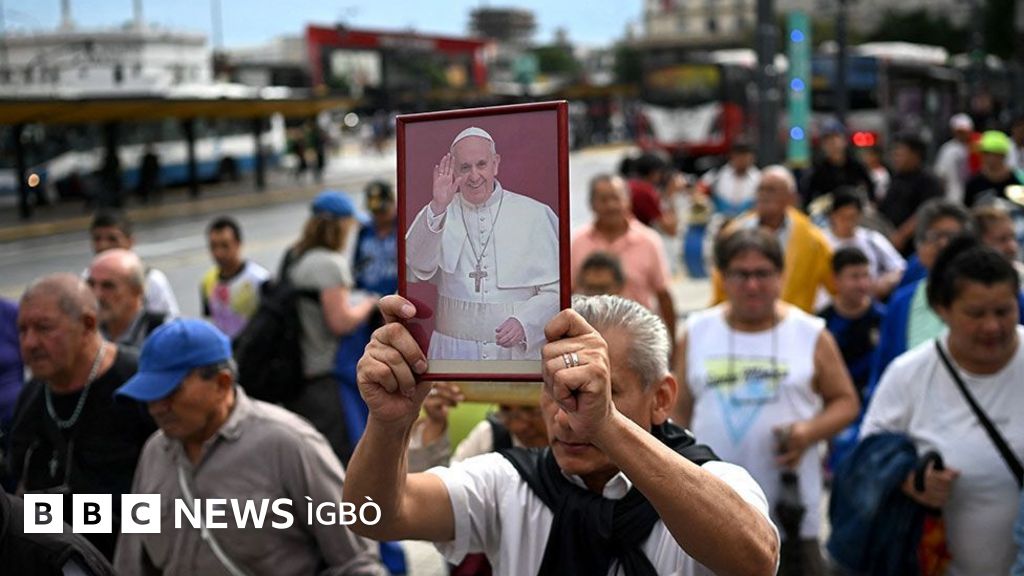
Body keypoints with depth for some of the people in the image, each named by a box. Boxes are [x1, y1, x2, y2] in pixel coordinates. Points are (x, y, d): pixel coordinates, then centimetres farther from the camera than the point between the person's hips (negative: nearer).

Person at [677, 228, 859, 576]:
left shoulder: (810, 334, -1)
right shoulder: (697, 332, 4)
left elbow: (846, 401, 4)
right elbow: (681, 411, 9)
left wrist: (810, 432, -15)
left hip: (788, 506, -1)